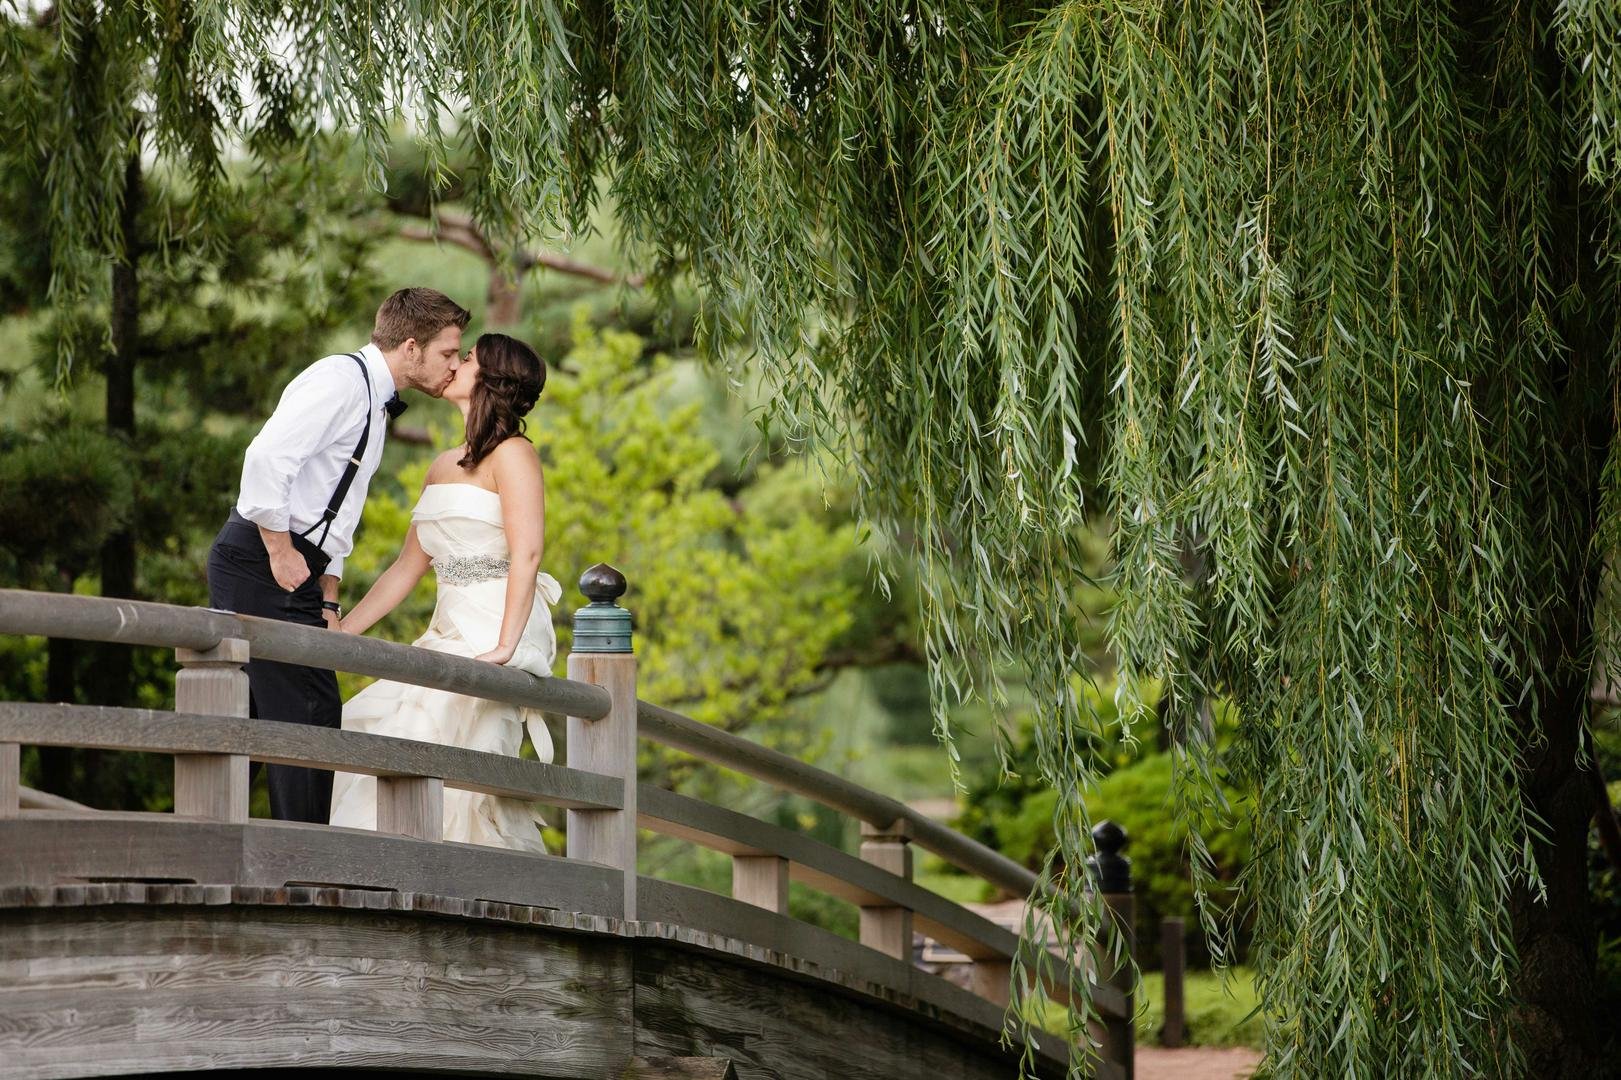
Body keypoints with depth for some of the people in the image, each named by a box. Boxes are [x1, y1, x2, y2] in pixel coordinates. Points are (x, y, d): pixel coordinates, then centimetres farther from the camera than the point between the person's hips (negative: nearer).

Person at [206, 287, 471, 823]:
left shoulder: (373, 400, 22)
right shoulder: (341, 379, -10)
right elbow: (266, 458, -22)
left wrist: (327, 601, 16)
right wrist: (281, 553, -18)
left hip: (293, 571, 10)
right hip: (261, 564, -10)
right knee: (309, 715, -11)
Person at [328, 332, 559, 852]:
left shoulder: (512, 454, -6)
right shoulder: (443, 467, 19)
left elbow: (526, 554, -18)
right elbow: (406, 567, 21)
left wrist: (505, 647, -28)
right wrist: (338, 634, 15)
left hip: (495, 635, -8)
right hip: (447, 633, 8)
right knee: (363, 731, -3)